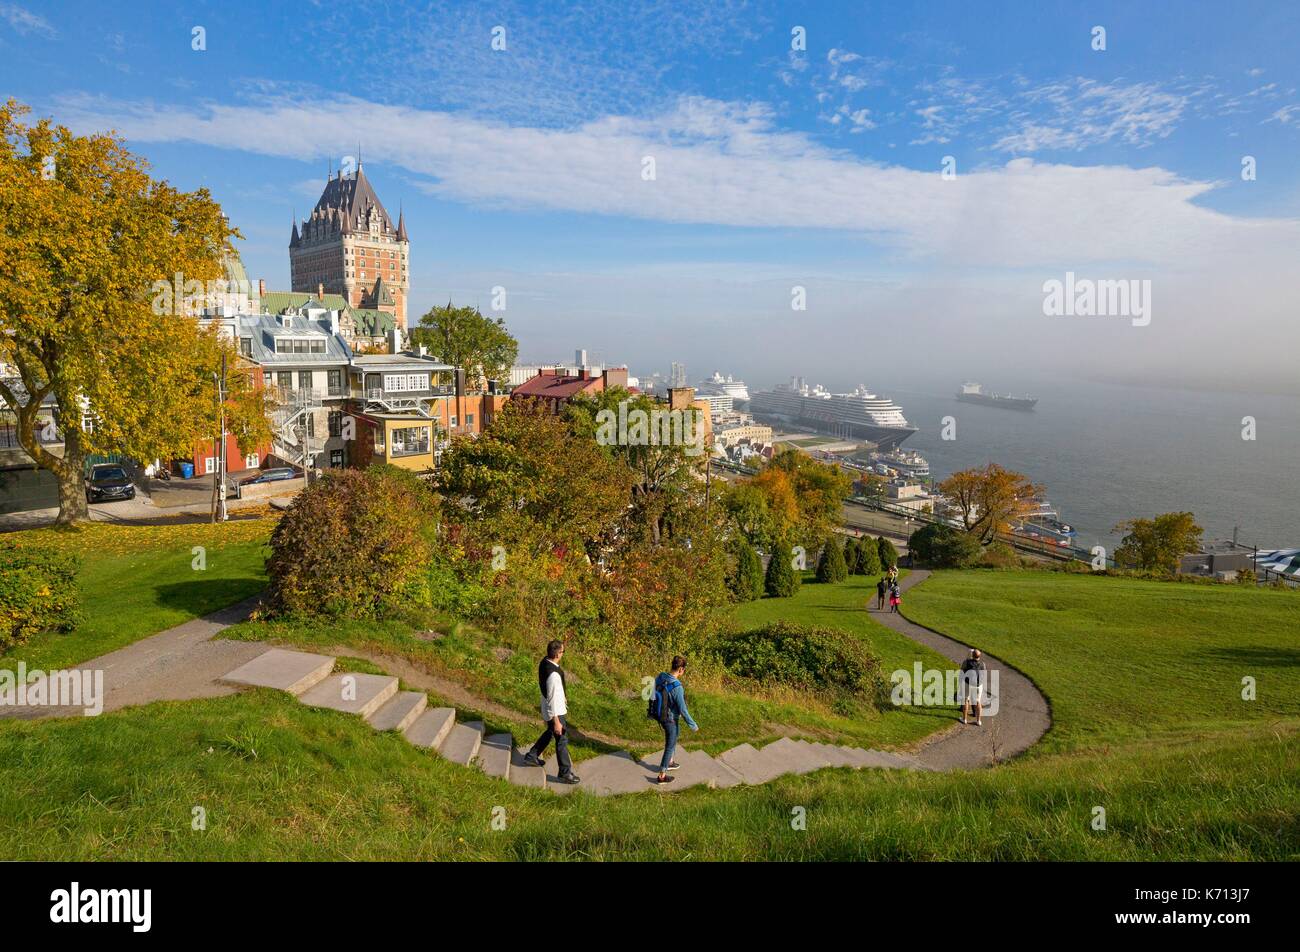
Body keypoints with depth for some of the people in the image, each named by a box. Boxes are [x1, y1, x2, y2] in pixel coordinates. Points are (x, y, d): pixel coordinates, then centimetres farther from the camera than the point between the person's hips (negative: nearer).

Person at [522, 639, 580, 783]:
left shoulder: (544, 662, -7)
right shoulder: (553, 674, -35)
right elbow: (552, 699, -28)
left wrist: (561, 697, 24)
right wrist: (556, 721, -21)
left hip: (548, 708, 9)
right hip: (555, 711, -9)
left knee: (550, 733, 29)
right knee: (562, 740, 7)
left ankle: (531, 756, 43)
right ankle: (565, 773, 21)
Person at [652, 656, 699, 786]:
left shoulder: (660, 677, -12)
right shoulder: (677, 687, -35)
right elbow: (683, 710, -26)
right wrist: (693, 725, -11)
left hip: (660, 716, 7)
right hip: (670, 720, -7)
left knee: (672, 739, 31)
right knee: (670, 746, 12)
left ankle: (669, 762, 50)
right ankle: (662, 776, 23)